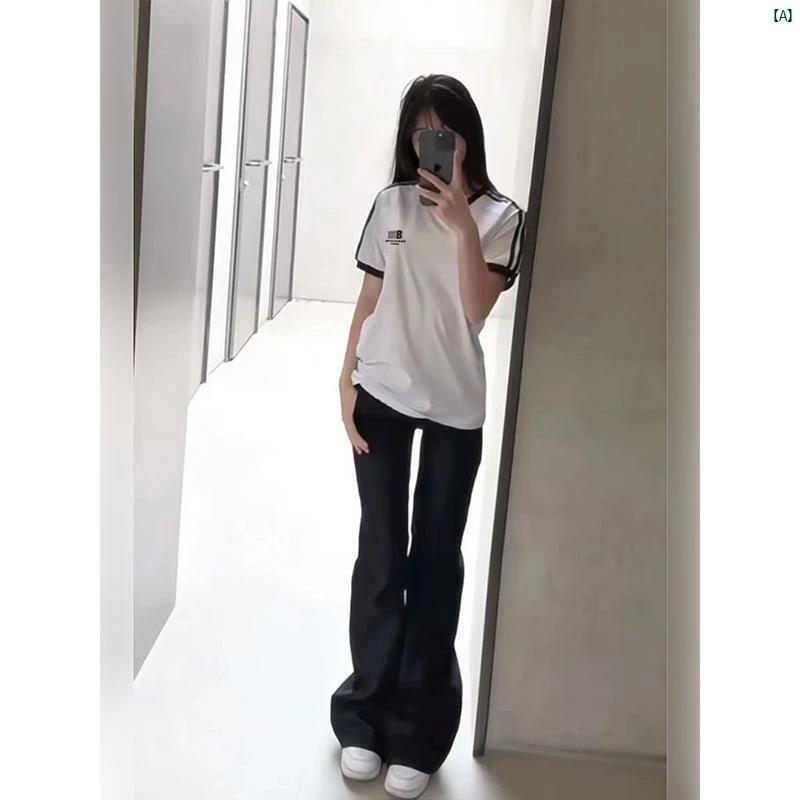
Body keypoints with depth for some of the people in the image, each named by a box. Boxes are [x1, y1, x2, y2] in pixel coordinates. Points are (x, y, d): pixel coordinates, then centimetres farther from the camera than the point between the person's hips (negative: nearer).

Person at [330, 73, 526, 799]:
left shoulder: (499, 216, -2)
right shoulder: (391, 204, 4)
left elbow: (477, 309, -13)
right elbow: (370, 298, 6)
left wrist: (460, 221, -20)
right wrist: (347, 379, 1)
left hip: (455, 408, -1)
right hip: (382, 396, 1)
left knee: (436, 559, 4)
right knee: (381, 553, 5)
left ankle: (417, 728, 14)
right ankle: (366, 711, 18)